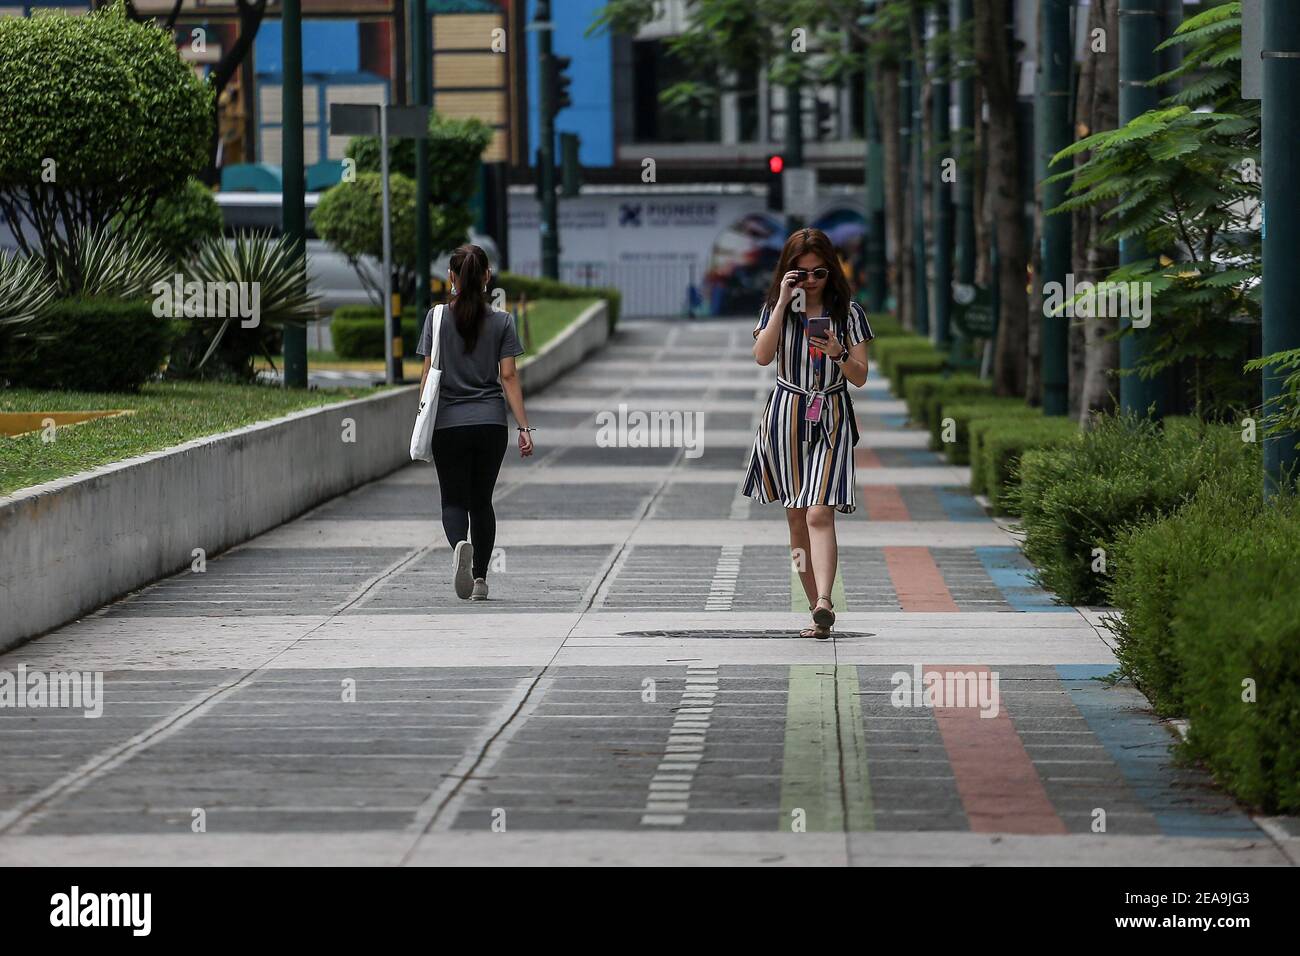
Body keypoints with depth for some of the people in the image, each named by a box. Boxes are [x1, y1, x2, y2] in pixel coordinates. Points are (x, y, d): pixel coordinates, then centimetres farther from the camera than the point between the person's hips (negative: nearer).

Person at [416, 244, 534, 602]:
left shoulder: (437, 318, -2)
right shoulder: (501, 321, 0)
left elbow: (429, 375, -2)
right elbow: (509, 377, -3)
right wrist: (524, 427, -1)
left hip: (449, 423, -1)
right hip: (491, 422, 1)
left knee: (454, 501, 5)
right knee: (481, 501, 14)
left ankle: (460, 546, -27)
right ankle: (480, 579, 11)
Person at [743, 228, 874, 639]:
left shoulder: (848, 312, 3)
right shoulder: (776, 308, 6)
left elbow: (860, 377, 1)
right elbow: (762, 356, -12)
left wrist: (838, 354, -19)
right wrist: (783, 302, -13)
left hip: (830, 419, -3)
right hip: (786, 416, 3)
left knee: (819, 513, -19)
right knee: (796, 519, 5)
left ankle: (824, 602, -33)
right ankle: (819, 611, 12)